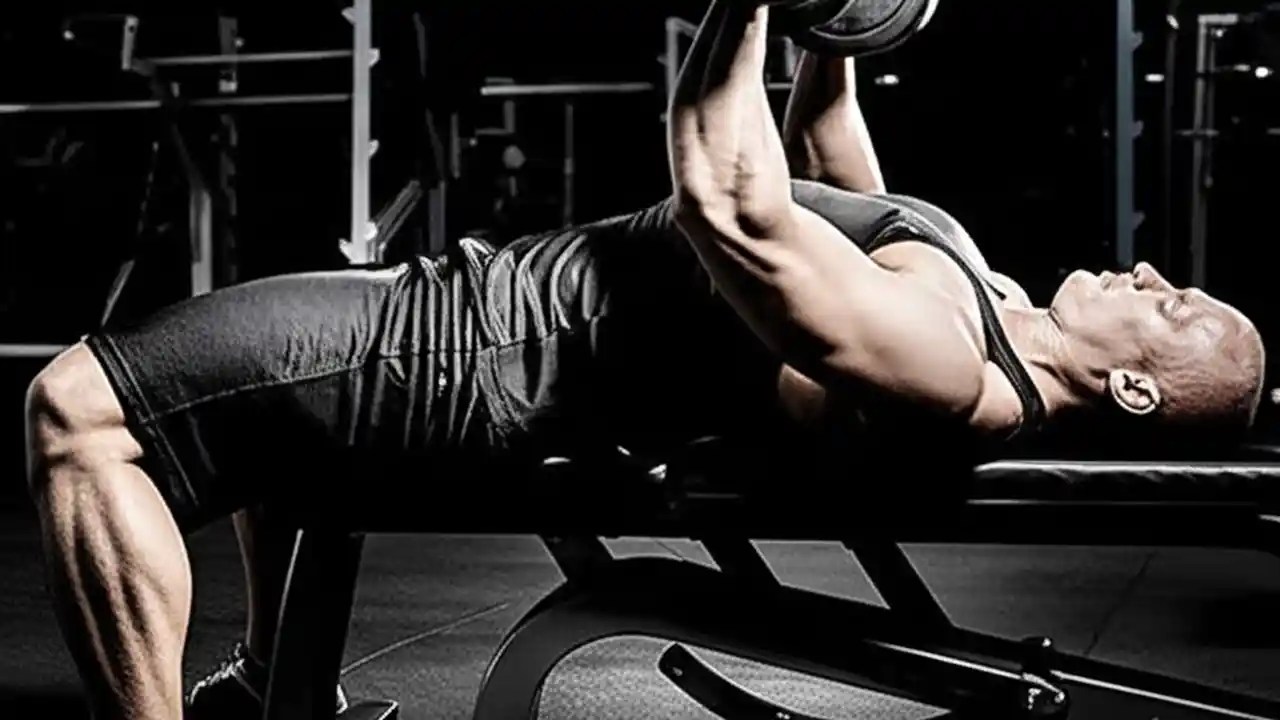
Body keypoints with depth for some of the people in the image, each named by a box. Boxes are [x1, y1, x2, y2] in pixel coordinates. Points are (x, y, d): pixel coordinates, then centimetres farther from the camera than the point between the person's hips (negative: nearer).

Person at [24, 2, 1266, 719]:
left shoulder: (940, 362, -24)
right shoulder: (969, 299, 7)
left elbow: (723, 205, -34)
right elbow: (817, 162, 24)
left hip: (471, 354, -10)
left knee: (77, 410, -13)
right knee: (244, 382, 34)